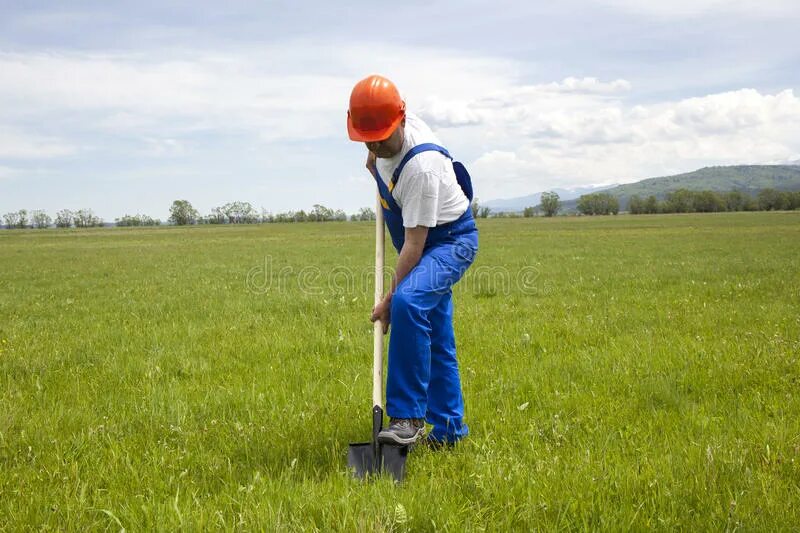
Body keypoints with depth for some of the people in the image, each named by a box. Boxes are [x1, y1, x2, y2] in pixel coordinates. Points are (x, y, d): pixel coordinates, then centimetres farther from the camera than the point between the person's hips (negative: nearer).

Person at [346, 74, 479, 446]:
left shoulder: (420, 165, -32)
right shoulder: (387, 137, -8)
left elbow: (414, 243, -29)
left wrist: (390, 298, -26)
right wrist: (374, 161, 21)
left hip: (451, 240, -9)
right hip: (426, 242, 9)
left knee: (409, 302, -34)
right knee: (436, 338, 10)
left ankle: (407, 417, -30)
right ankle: (449, 429, 18)